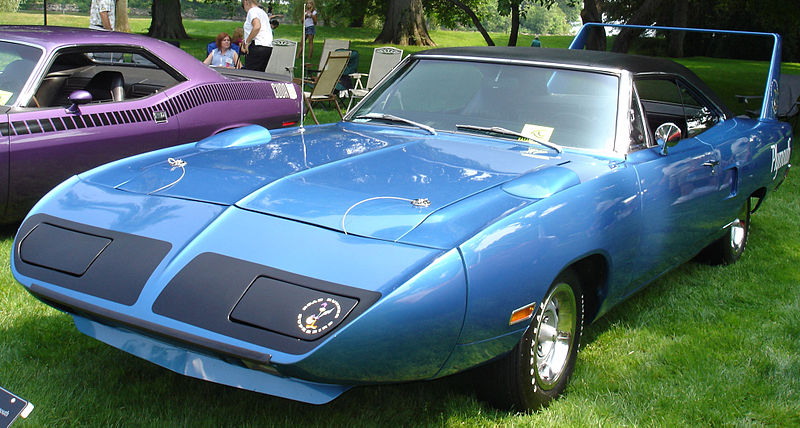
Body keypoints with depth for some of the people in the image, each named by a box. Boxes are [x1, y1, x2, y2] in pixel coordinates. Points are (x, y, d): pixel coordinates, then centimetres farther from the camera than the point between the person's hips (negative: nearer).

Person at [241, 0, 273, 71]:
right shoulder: (262, 12, 25)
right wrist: (245, 41, 29)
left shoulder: (252, 11, -3)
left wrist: (247, 42, -13)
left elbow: (257, 26, -21)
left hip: (258, 46, -9)